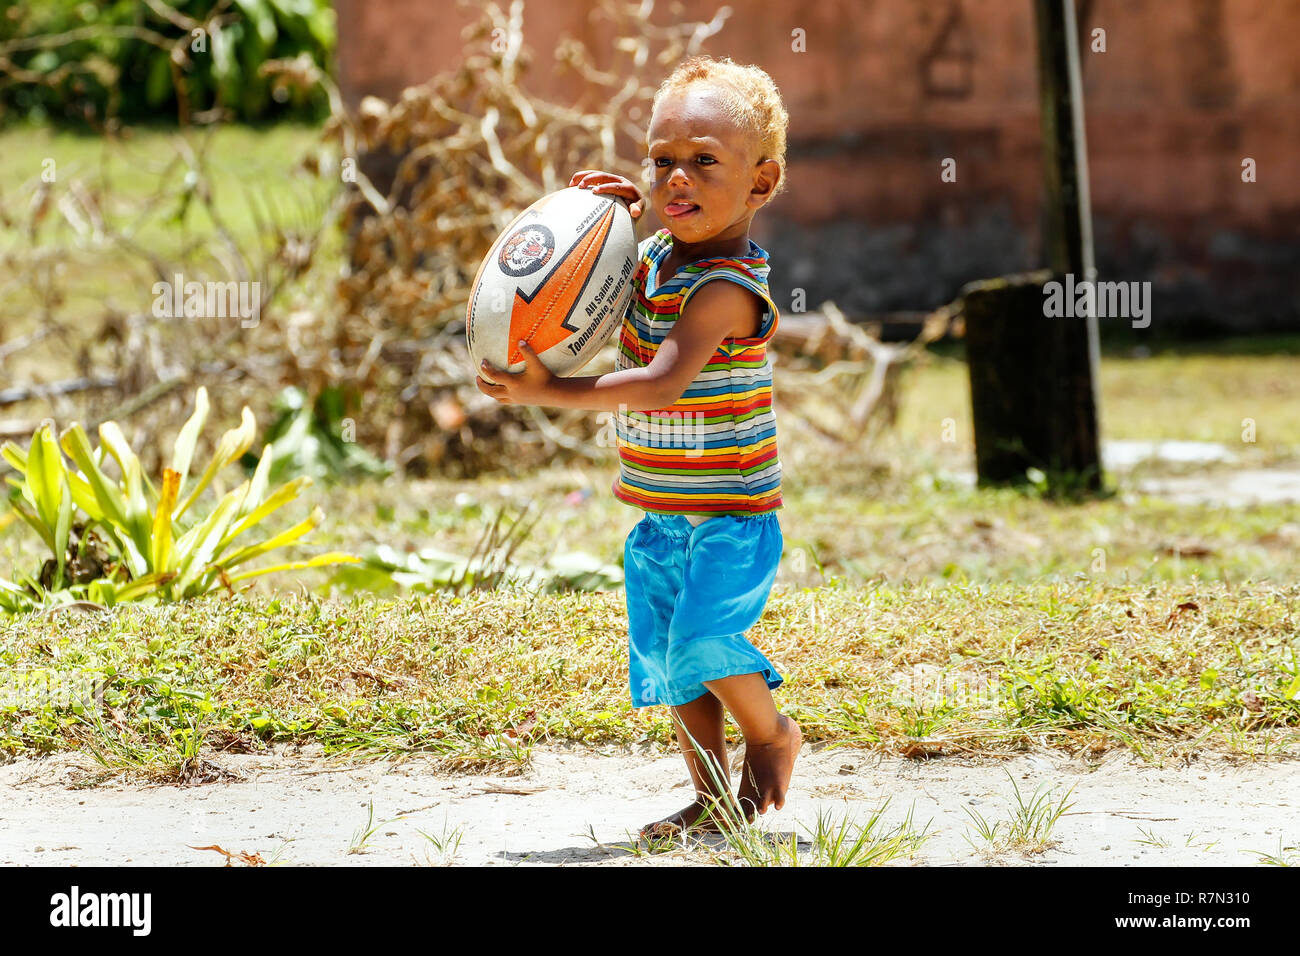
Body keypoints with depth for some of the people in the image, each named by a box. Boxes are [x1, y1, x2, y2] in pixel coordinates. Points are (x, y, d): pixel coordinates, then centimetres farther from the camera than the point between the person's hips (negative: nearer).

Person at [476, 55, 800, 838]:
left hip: (730, 516, -8)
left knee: (701, 641, -20)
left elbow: (662, 381, -31)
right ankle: (711, 798, 17)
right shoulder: (656, 258, 6)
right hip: (663, 518, 8)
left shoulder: (727, 287, -21)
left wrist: (550, 391, -32)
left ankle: (772, 735, 6)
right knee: (667, 659, 8)